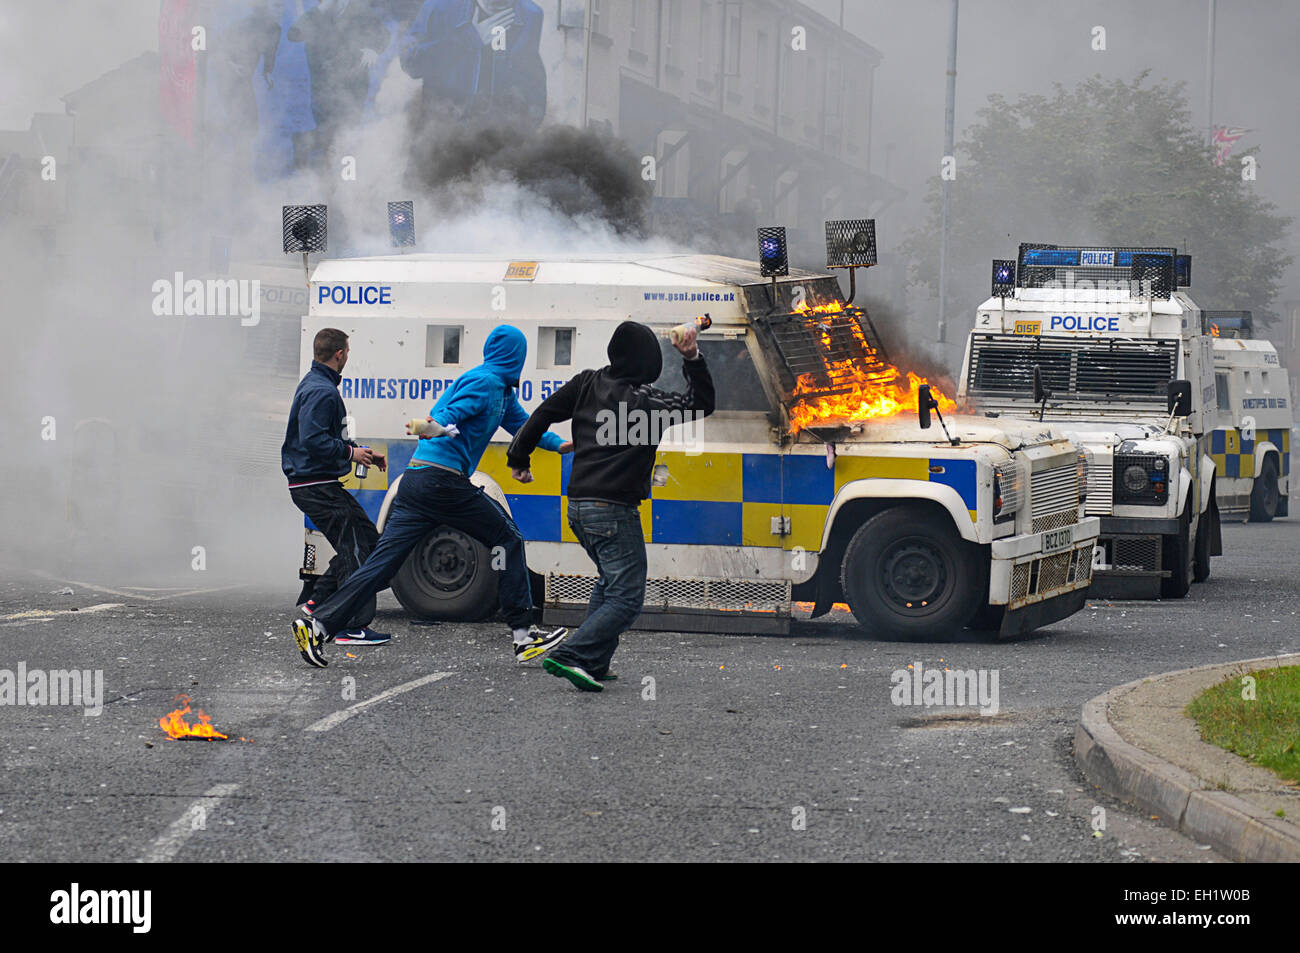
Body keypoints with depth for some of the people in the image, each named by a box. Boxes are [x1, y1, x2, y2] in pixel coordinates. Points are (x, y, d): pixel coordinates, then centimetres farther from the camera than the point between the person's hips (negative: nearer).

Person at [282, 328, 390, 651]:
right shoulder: (322, 391, -18)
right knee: (355, 550, -9)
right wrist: (350, 452, -17)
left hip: (314, 485, 11)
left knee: (367, 539, 15)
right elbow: (313, 440, -27)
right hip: (317, 487, -11)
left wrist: (362, 453, 18)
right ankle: (353, 627, -10)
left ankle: (319, 599, 17)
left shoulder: (313, 384, 18)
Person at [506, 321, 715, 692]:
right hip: (614, 509, -8)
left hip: (578, 507, 8)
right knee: (626, 598, -6)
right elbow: (702, 404, -3)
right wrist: (693, 358, -4)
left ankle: (594, 666, 17)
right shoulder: (648, 400, -11)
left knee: (611, 581, 25)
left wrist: (519, 459, 22)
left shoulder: (587, 383, 6)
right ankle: (570, 657, -22)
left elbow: (542, 415, 10)